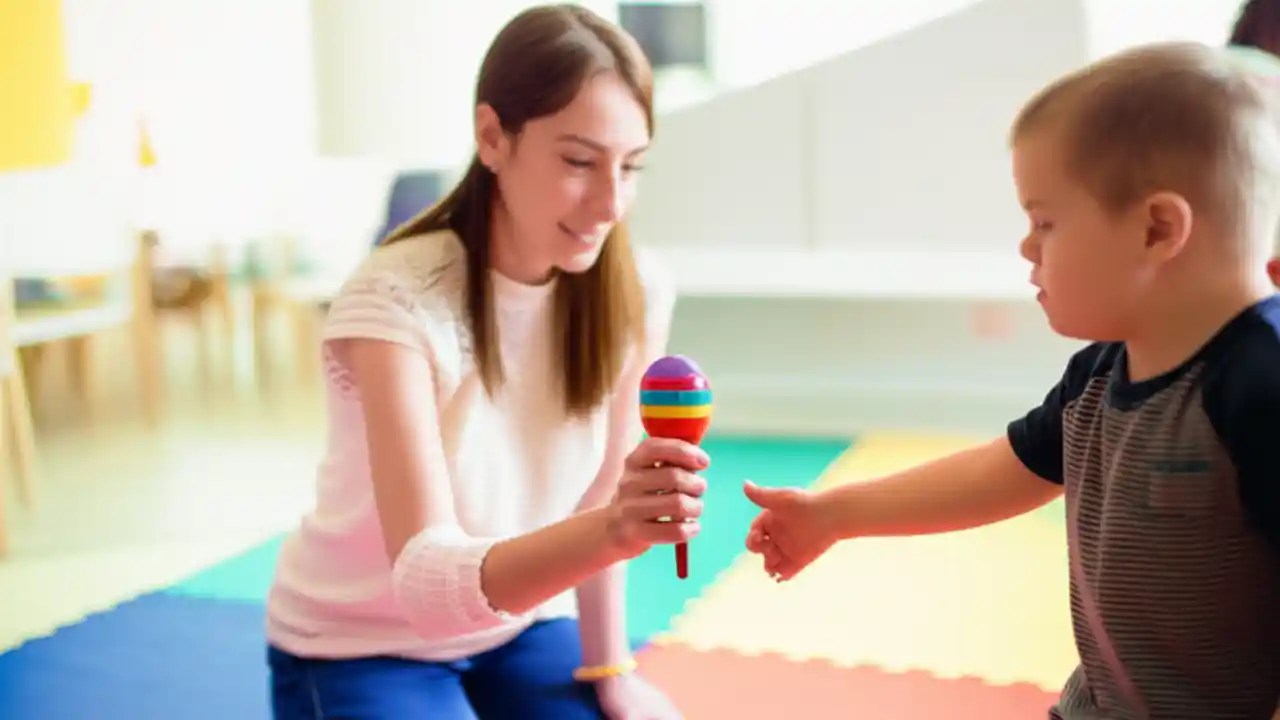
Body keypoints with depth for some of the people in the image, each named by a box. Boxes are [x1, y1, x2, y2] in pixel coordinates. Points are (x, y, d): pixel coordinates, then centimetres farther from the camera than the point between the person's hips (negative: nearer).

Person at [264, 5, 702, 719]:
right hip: (359, 648, -4)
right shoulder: (399, 301, -28)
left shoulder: (636, 295, -15)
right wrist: (614, 529, -50)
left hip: (519, 629, 4)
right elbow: (425, 578, -35)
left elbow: (597, 506, -2)